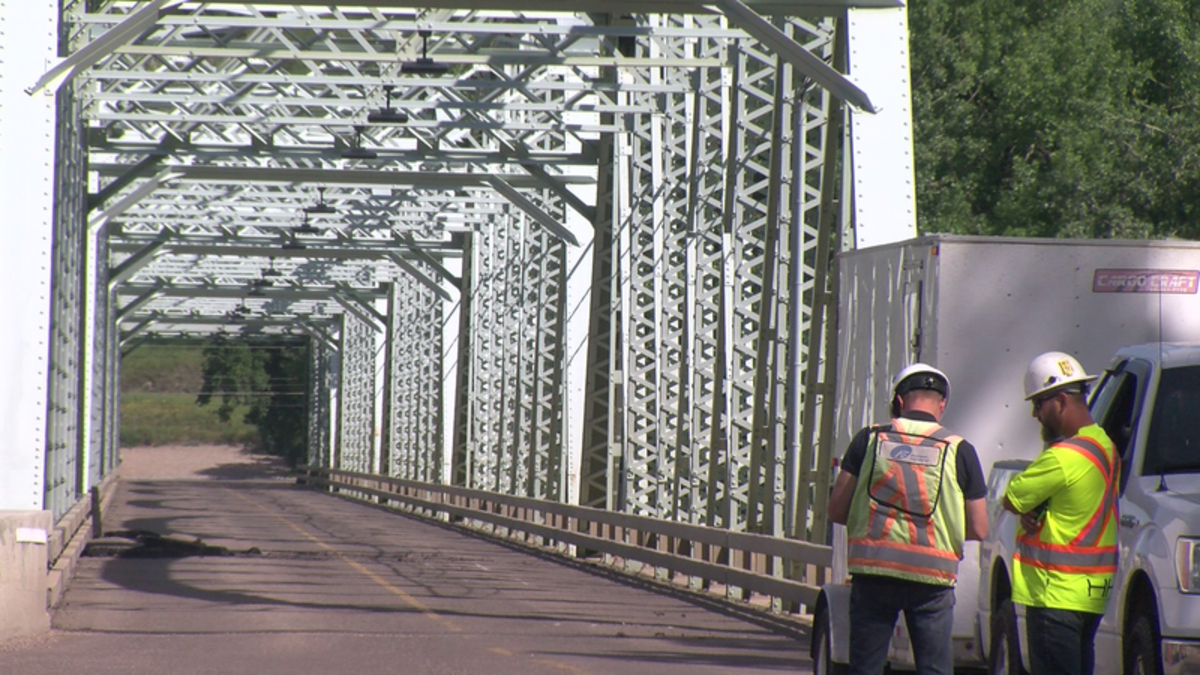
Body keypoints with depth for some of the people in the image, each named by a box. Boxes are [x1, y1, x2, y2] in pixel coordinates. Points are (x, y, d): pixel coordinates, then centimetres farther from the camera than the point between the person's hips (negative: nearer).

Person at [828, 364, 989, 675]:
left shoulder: (869, 440, 3)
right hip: (931, 579, -1)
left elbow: (836, 510, 4)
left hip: (872, 574, 1)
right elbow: (978, 529, 2)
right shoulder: (959, 451, 0)